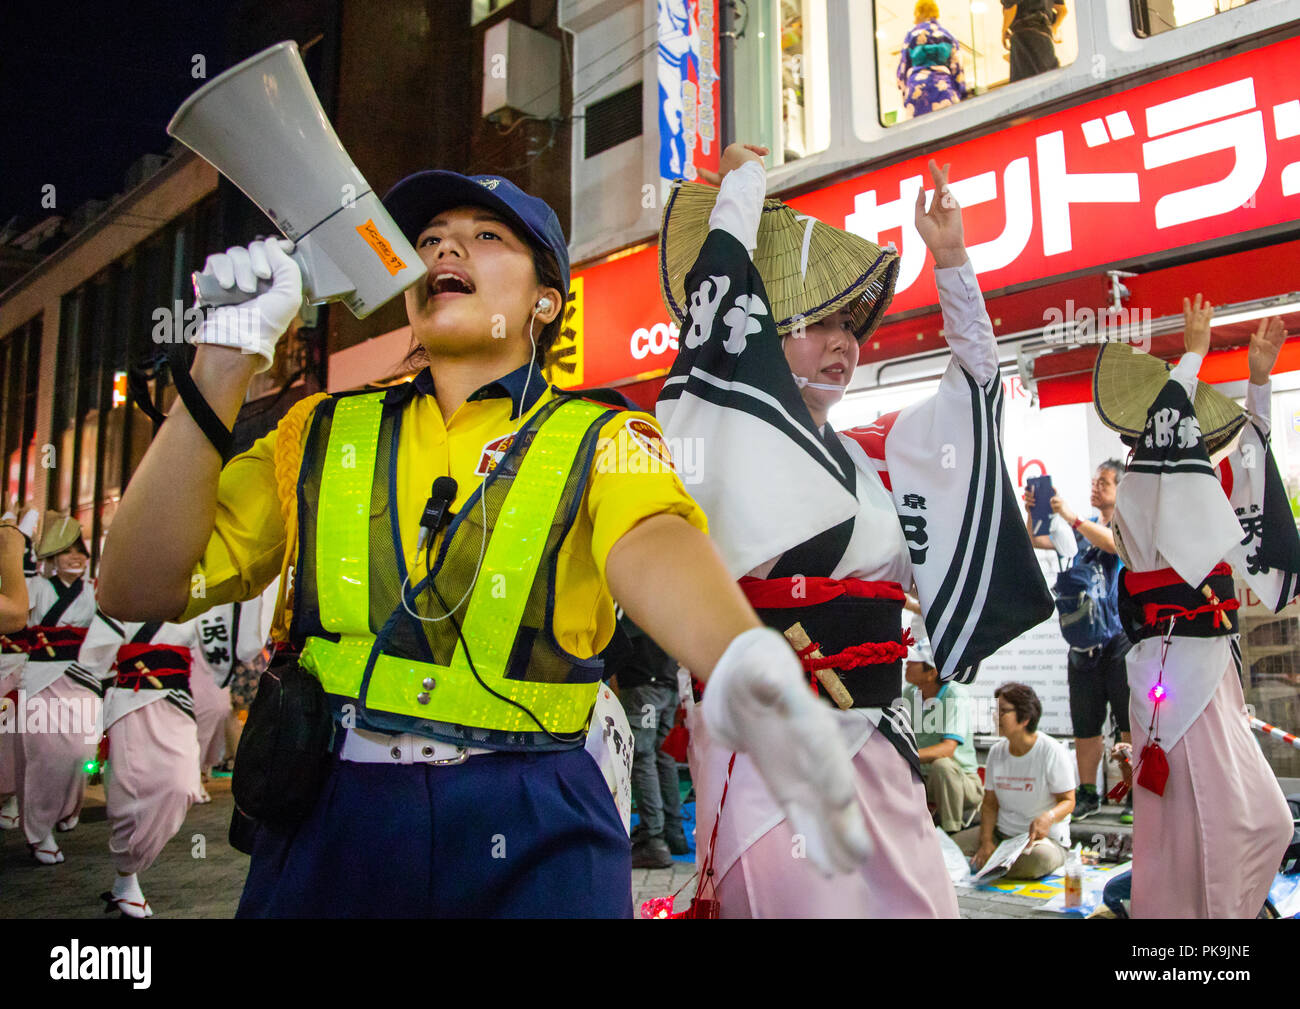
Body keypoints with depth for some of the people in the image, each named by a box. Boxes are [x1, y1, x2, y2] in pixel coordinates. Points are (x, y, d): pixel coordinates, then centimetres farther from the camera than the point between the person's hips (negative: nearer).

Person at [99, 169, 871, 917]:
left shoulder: (599, 440, 0)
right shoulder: (322, 432, 8)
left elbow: (653, 545, -23)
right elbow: (141, 590, -1)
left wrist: (746, 664, -46)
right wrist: (228, 353, -6)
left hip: (528, 835, -2)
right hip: (329, 818, 3)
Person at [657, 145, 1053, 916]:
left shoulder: (873, 456, 16)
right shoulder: (726, 431, -2)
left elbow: (975, 383, 25)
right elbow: (718, 272, -7)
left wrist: (952, 259, 20)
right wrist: (747, 174, 9)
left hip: (876, 745, 7)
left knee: (926, 907, 8)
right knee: (801, 904, -6)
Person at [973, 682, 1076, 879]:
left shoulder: (1052, 752, -11)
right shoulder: (996, 751, 5)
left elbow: (1068, 801, -8)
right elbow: (990, 803, 7)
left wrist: (1048, 818, -31)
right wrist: (986, 841, -8)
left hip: (1046, 838, -4)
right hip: (1002, 834, 4)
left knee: (1039, 859, -39)